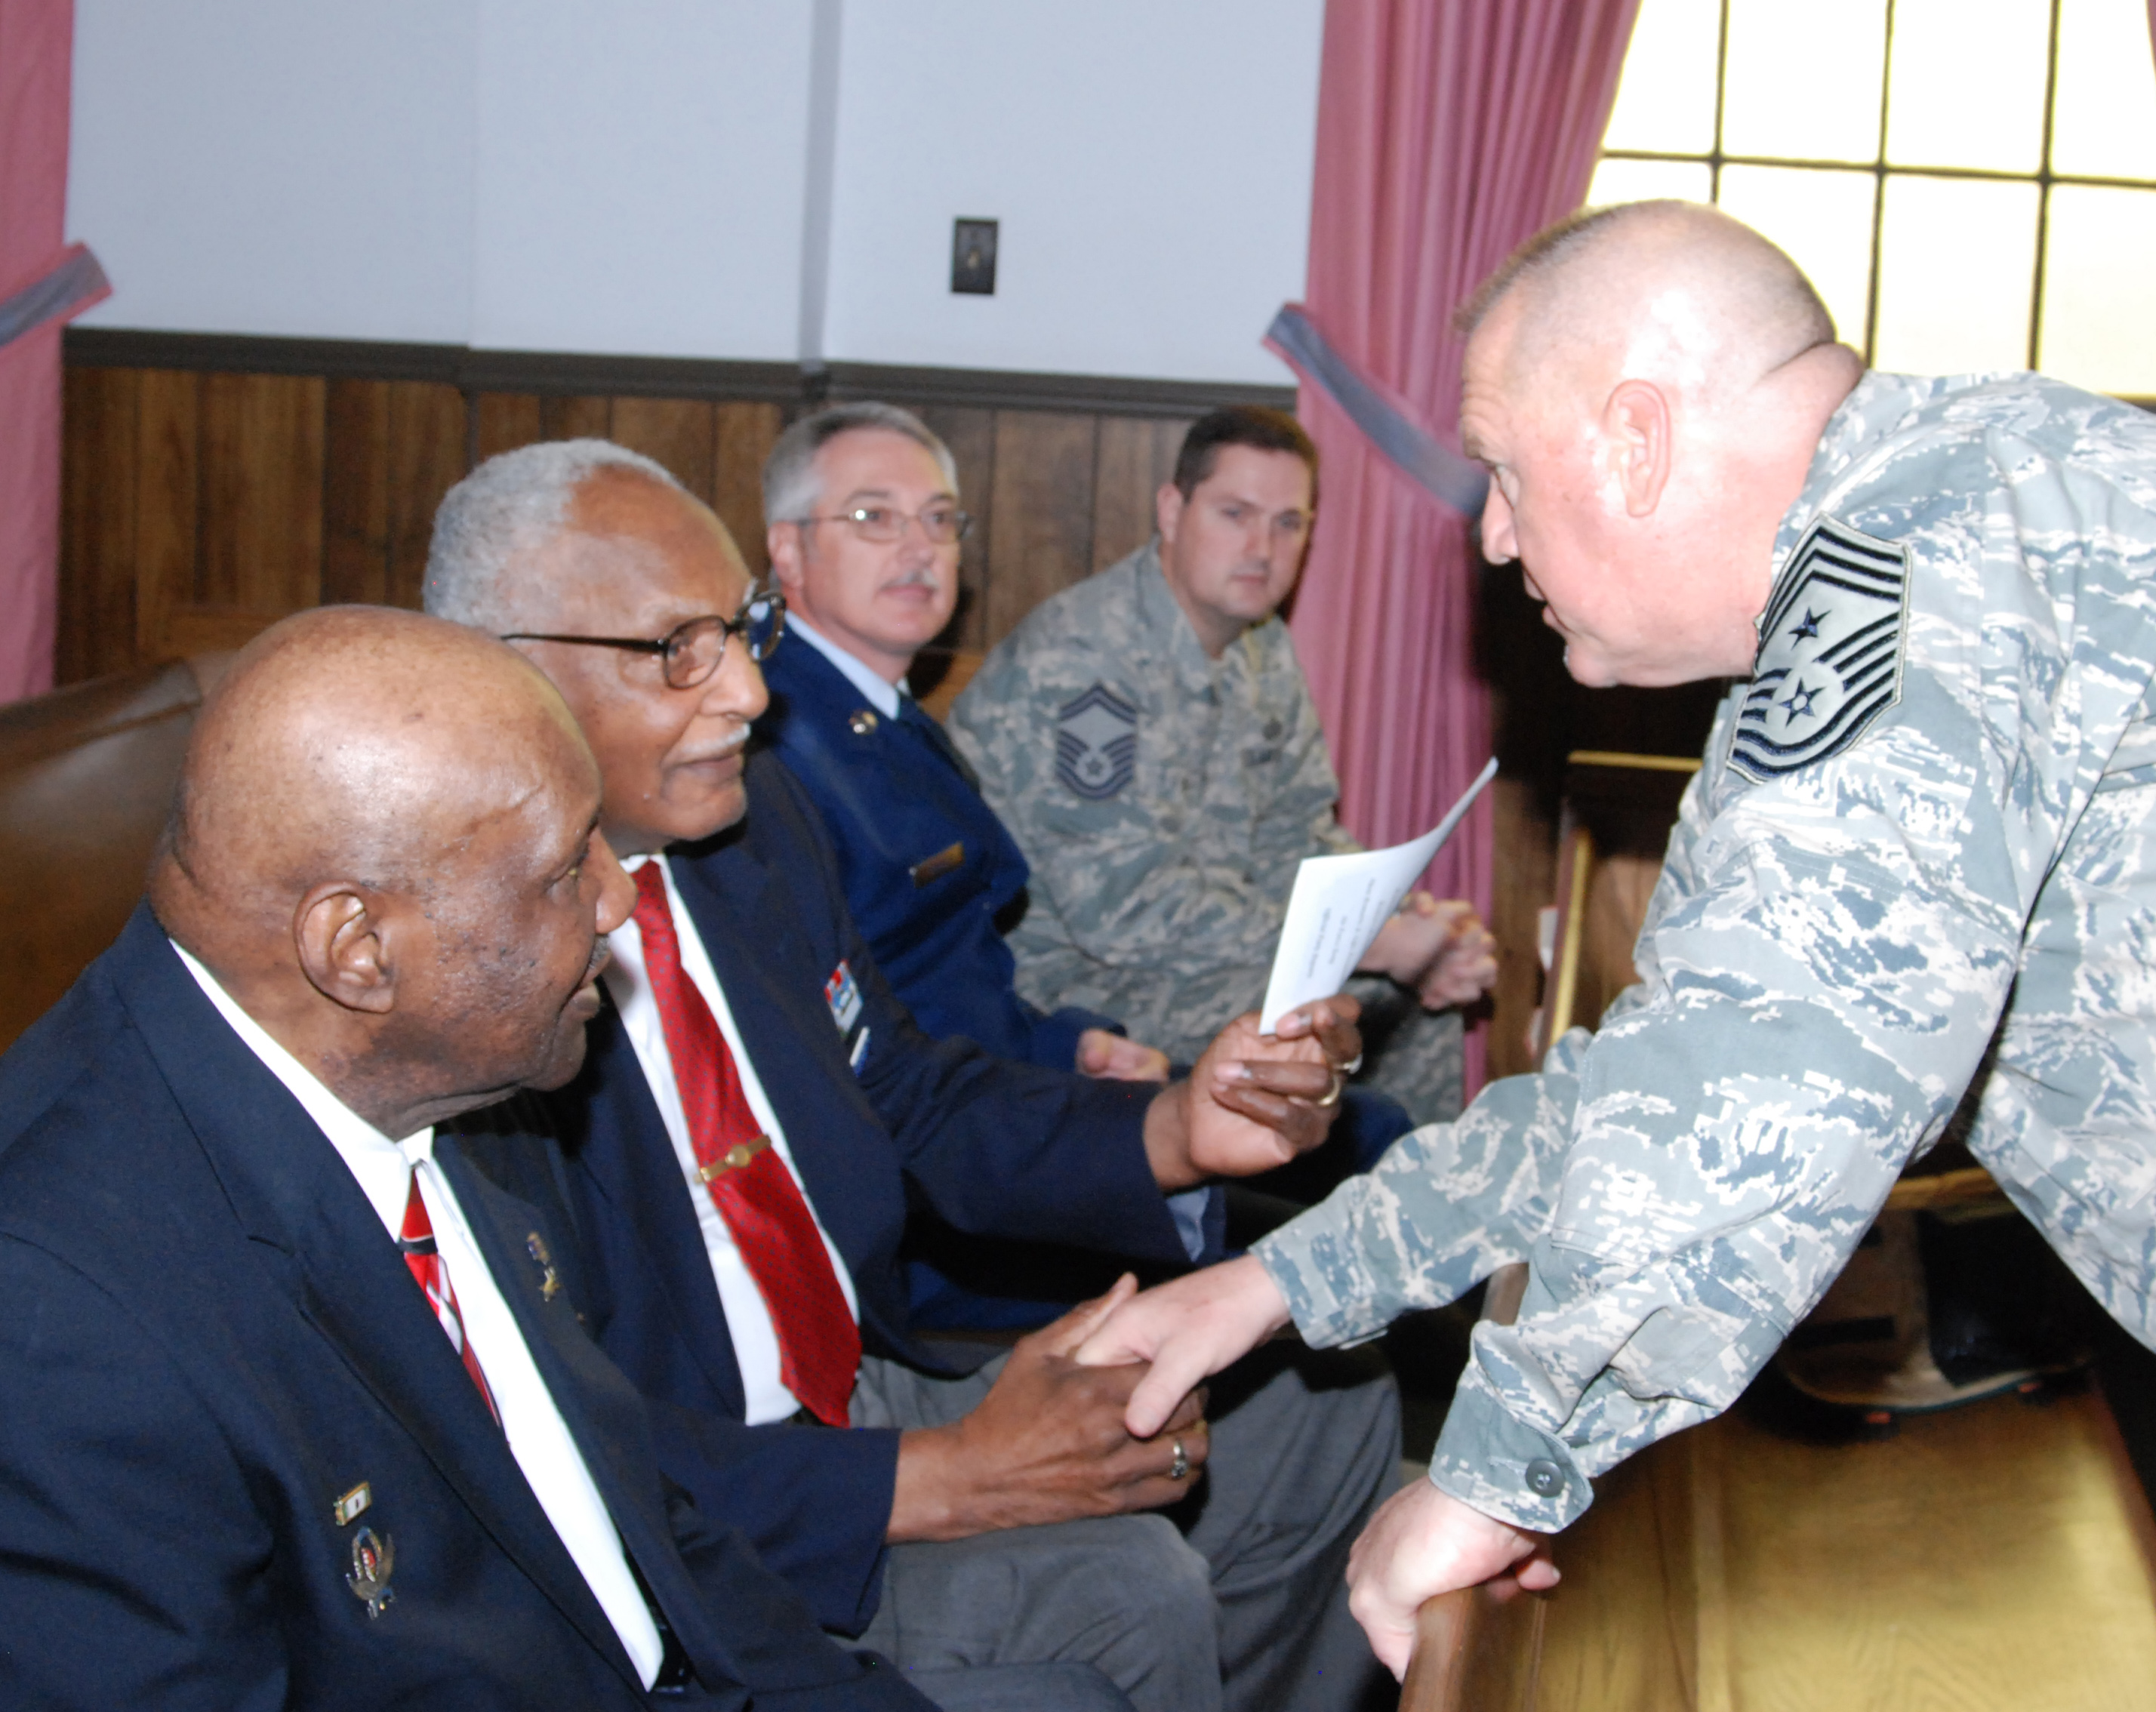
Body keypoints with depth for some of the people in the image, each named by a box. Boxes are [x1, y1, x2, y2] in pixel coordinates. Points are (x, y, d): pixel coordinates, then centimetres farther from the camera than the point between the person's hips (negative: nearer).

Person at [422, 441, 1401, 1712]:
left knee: (1328, 1412, 10)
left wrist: (1173, 1132, -6)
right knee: (1116, 1591, -27)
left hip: (860, 1393, 9)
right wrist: (938, 1479, -28)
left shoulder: (754, 813, 2)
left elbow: (910, 1100, 12)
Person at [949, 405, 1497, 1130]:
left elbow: (1299, 839, 9)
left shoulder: (1264, 652, 7)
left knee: (1425, 990, 6)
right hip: (1057, 981, -9)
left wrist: (1409, 927, -13)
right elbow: (1126, 906, -28)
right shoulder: (1079, 660, -24)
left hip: (1189, 943, 9)